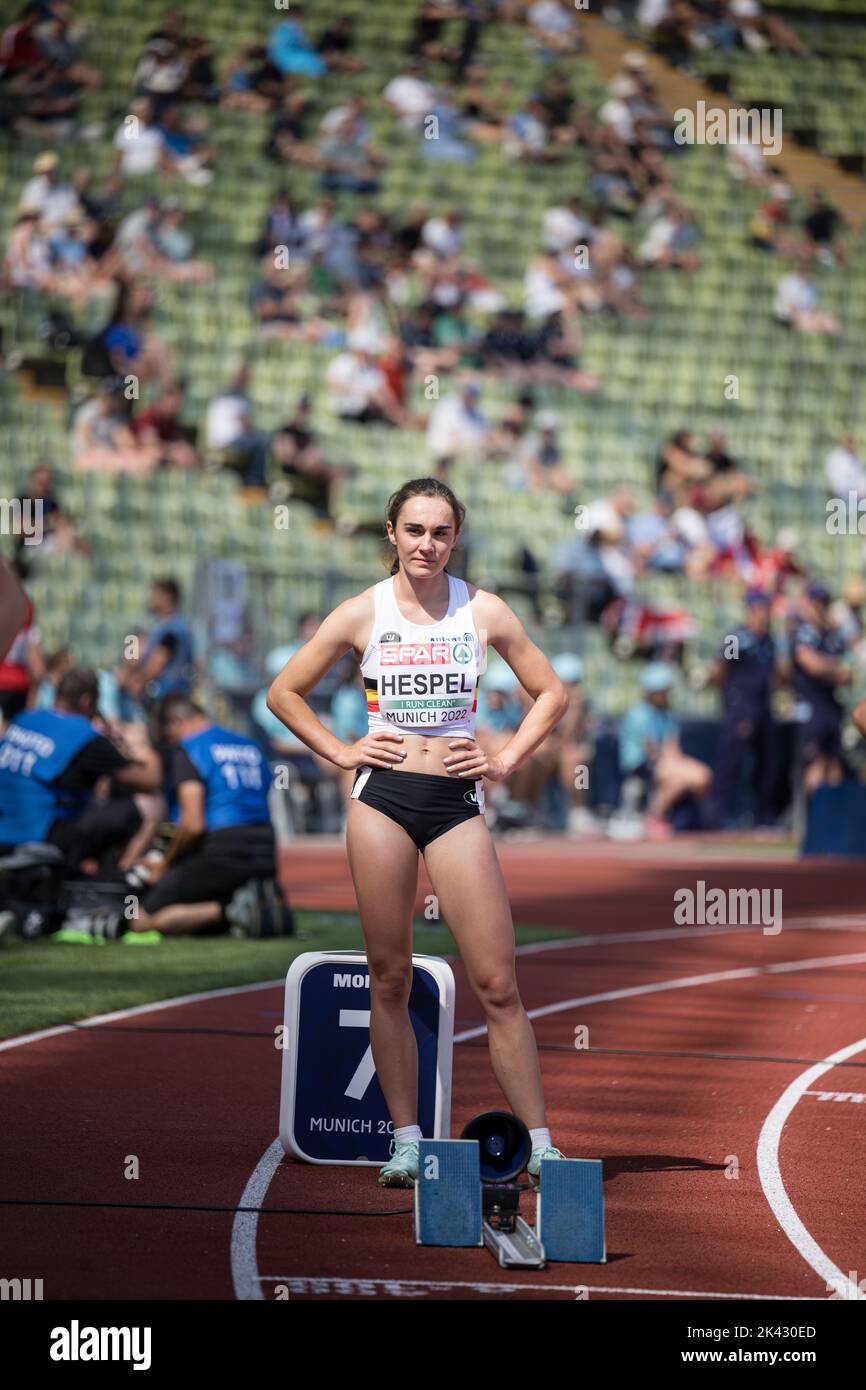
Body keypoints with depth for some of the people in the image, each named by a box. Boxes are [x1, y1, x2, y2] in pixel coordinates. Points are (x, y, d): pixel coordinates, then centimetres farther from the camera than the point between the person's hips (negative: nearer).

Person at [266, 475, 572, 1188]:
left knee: (496, 983, -5)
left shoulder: (484, 612, 3)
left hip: (458, 802, 0)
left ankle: (541, 1147, -1)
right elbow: (284, 691, 11)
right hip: (383, 797, 0)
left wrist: (506, 759, 4)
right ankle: (406, 1143, 10)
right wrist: (341, 751, 3)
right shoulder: (363, 614, 2)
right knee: (390, 978, 2)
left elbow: (552, 693, 13)